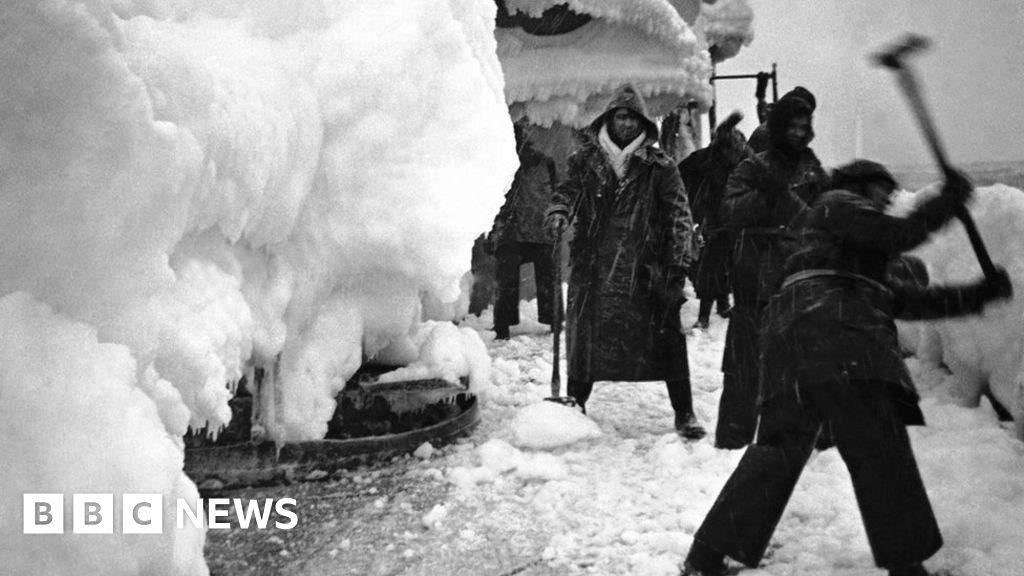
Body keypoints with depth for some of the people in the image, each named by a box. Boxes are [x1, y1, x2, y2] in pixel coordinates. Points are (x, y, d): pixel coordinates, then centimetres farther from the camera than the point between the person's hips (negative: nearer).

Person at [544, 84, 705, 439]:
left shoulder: (659, 166, 2)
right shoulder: (585, 158, 7)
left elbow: (679, 216, 1)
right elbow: (567, 190, 6)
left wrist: (678, 263, -6)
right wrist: (558, 212, -18)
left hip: (646, 269, -1)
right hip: (593, 268, 1)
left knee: (668, 338, -2)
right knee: (584, 335, 6)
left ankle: (684, 414, 8)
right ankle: (575, 406, 23)